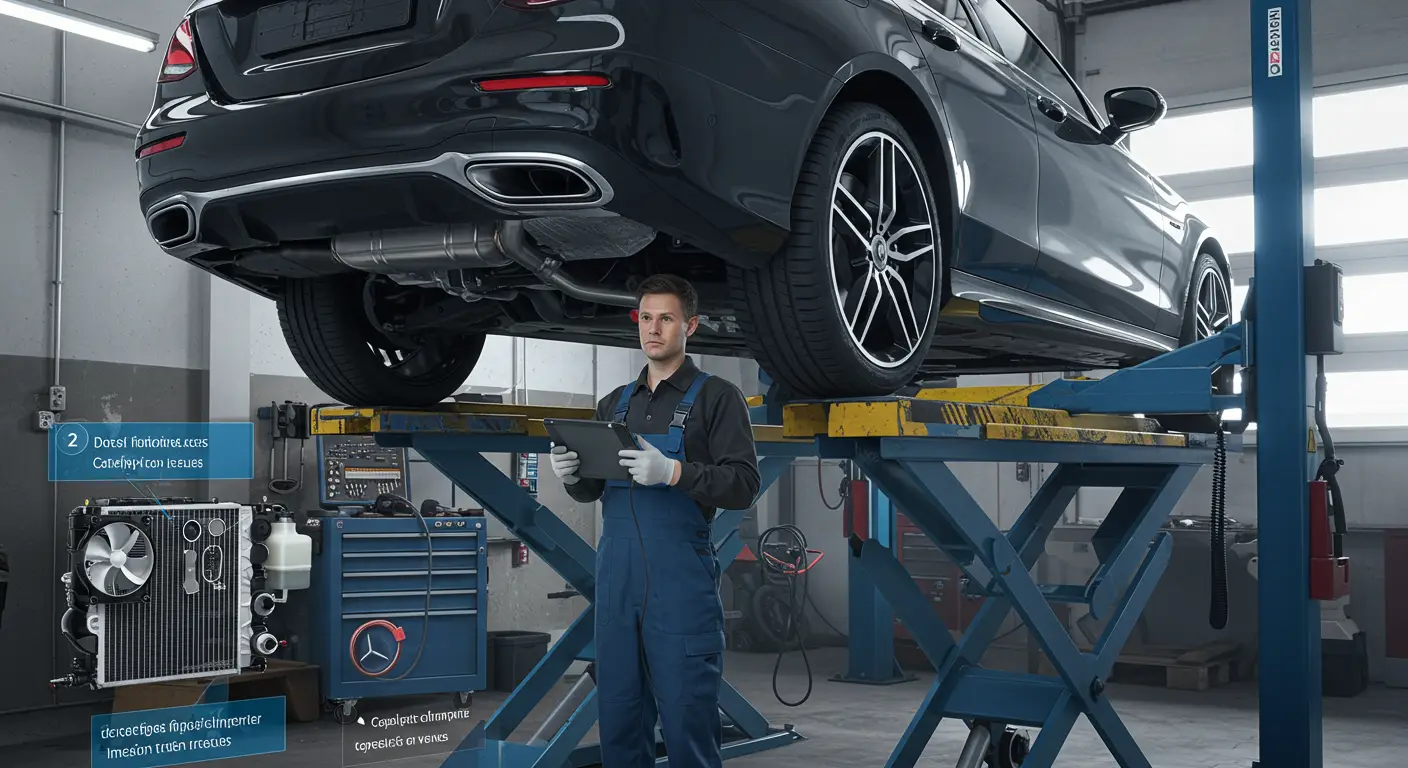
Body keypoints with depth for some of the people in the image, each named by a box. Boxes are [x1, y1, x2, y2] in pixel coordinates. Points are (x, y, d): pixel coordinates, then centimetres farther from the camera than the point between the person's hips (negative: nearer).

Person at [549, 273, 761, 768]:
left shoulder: (716, 397, 0)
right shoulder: (615, 403, 18)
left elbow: (744, 486, -9)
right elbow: (593, 490, 21)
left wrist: (672, 472, -23)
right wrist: (572, 475, -2)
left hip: (681, 578, -5)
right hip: (616, 575, 5)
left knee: (687, 716, -3)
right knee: (619, 714, 9)